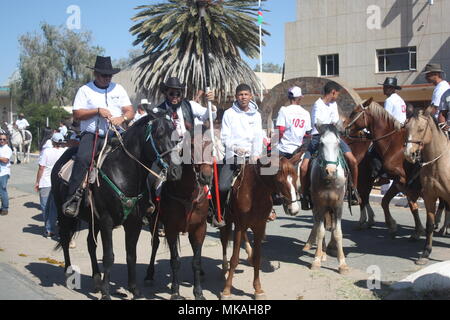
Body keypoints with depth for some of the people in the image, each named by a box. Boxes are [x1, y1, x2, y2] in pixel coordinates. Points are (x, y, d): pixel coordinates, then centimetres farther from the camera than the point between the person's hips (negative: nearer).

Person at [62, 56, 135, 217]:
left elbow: (131, 112, 14)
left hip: (115, 135, 3)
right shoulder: (85, 90, 8)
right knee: (82, 158, -29)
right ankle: (73, 197, -29)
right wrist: (97, 111, -12)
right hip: (91, 134, -3)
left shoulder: (118, 89, 17)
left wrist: (122, 118, -10)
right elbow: (77, 115, 0)